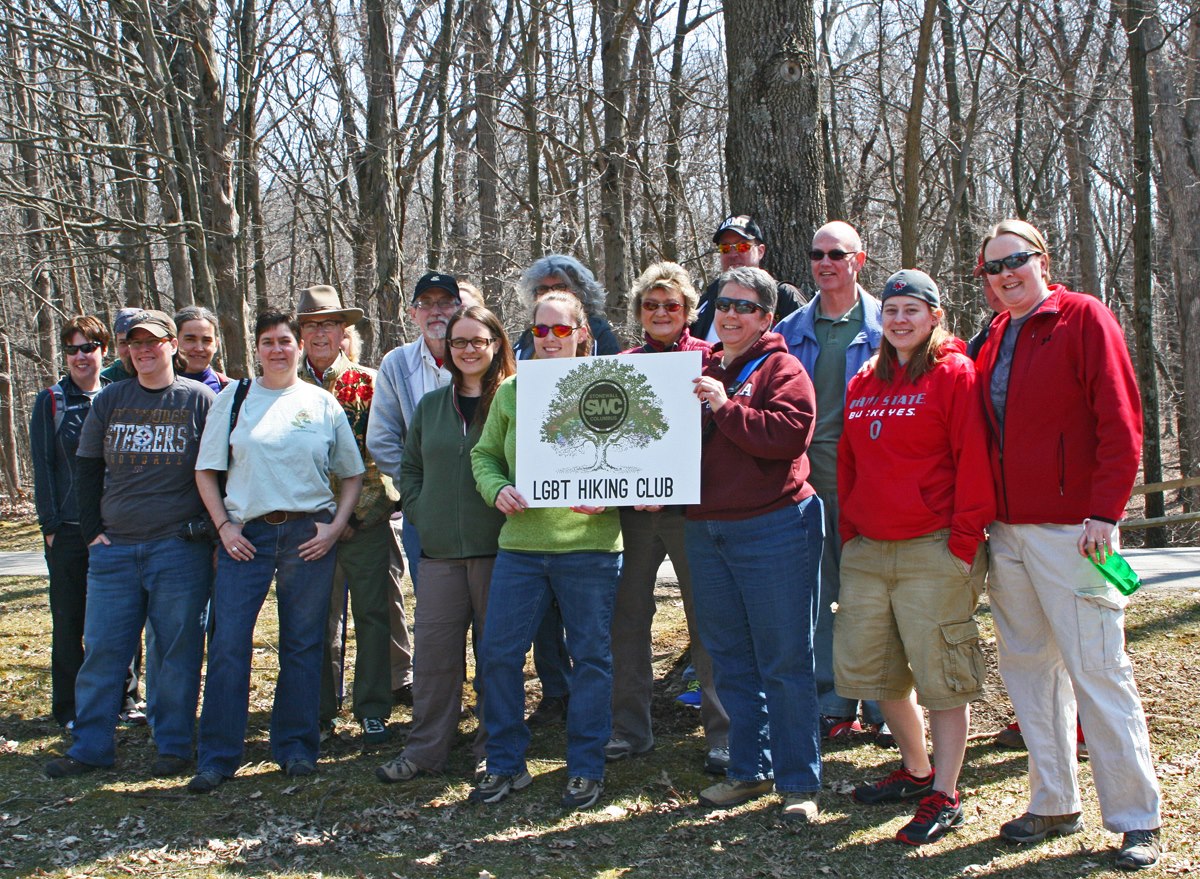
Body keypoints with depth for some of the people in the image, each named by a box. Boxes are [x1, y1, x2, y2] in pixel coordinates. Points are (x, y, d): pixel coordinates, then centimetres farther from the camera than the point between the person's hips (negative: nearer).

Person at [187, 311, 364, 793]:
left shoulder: (323, 403, 8)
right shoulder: (234, 398, 7)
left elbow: (353, 474, 11)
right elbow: (206, 470, 8)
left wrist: (335, 526, -2)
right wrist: (223, 525, -4)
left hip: (308, 533, 1)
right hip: (246, 534, 0)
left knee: (302, 644, 6)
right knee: (228, 642, -5)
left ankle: (295, 745, 19)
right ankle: (217, 756, 4)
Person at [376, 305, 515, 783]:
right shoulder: (431, 405, 13)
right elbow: (410, 466, 20)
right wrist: (420, 512, 7)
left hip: (497, 547, -4)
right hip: (441, 548, 4)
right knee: (433, 650, 4)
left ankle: (492, 749, 18)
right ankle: (425, 749, 14)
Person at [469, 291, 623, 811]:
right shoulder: (511, 392, 10)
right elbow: (484, 453, 15)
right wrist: (497, 490, -4)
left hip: (590, 543, -3)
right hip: (520, 542, 3)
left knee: (591, 656, 6)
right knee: (498, 652, 3)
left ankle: (586, 768, 20)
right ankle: (505, 764, 19)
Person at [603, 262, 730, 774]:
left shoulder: (706, 359, 1)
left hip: (689, 506, -4)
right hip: (632, 508, 4)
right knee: (627, 616, 7)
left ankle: (722, 733, 10)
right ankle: (630, 728, 19)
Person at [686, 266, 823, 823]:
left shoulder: (781, 369, -5)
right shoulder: (702, 370, 15)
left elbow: (790, 433, -20)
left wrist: (725, 407, -19)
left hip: (773, 528, -7)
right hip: (705, 530, 7)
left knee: (784, 661, 0)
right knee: (731, 660, 13)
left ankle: (798, 782, 10)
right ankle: (749, 770, 26)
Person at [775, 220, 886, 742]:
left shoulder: (884, 326, 2)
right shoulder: (792, 330, 11)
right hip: (807, 479, 3)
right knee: (817, 594, 7)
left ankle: (882, 708, 13)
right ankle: (832, 705, 17)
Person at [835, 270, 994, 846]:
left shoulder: (954, 373, -4)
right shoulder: (863, 384, 15)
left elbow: (973, 460, -9)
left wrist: (965, 540, -12)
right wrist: (847, 533, 13)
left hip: (933, 550, -7)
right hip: (867, 552, 7)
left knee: (942, 672, -1)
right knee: (871, 668, 13)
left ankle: (944, 797, 9)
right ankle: (916, 770, 31)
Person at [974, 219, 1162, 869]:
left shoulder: (1084, 318, -4)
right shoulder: (994, 338, 15)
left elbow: (1120, 421, -9)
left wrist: (1105, 511, -15)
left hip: (1071, 529, -6)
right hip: (1006, 533, 7)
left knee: (1097, 671, -4)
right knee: (1028, 668, 11)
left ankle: (1137, 819, 8)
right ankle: (1054, 804, 22)